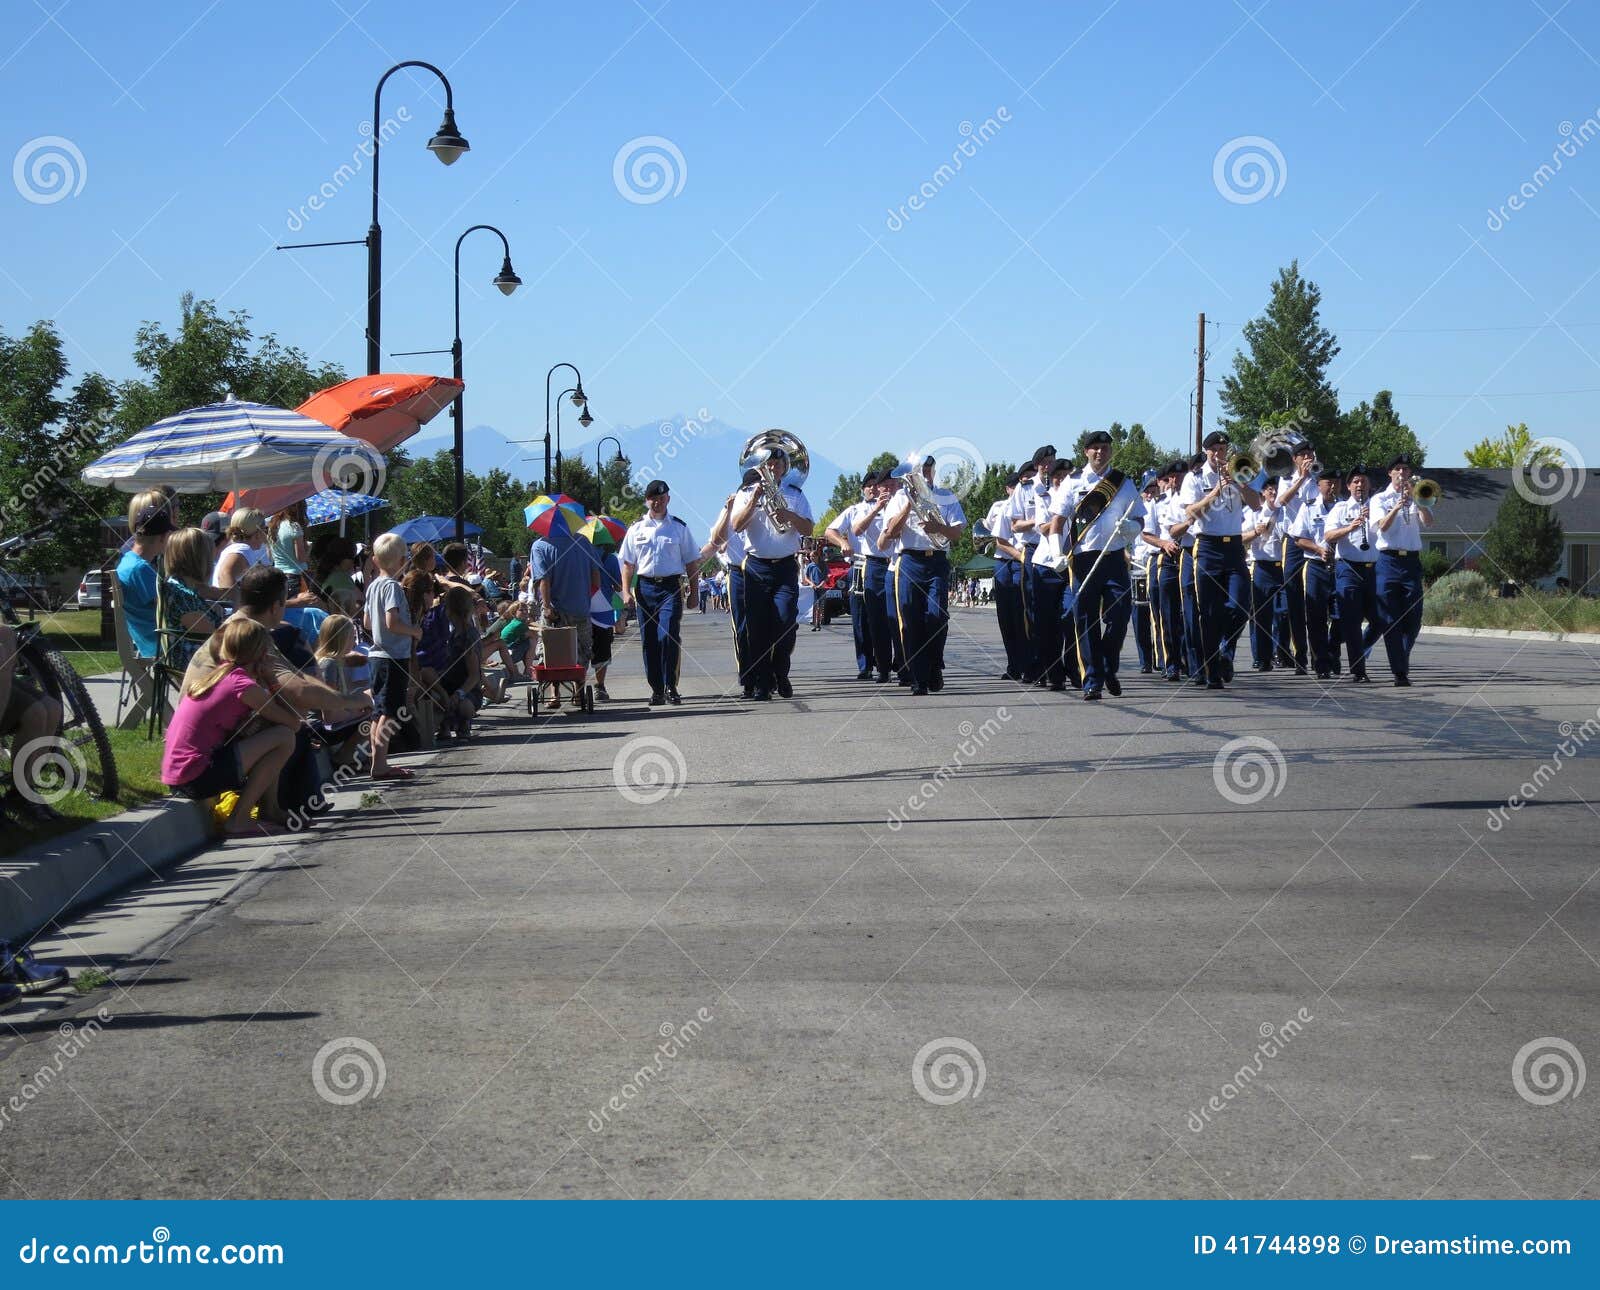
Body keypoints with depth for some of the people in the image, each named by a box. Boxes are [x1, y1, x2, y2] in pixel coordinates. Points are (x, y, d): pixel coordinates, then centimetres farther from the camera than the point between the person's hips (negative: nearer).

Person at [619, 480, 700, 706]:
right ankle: (656, 689, 10)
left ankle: (670, 687, -10)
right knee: (649, 640, 3)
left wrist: (694, 592, 6)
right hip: (645, 586, 2)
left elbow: (691, 562, 11)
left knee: (669, 636, -15)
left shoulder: (678, 527, 9)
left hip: (671, 586, -2)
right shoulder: (636, 528, 11)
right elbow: (627, 563, 12)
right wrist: (626, 591, 2)